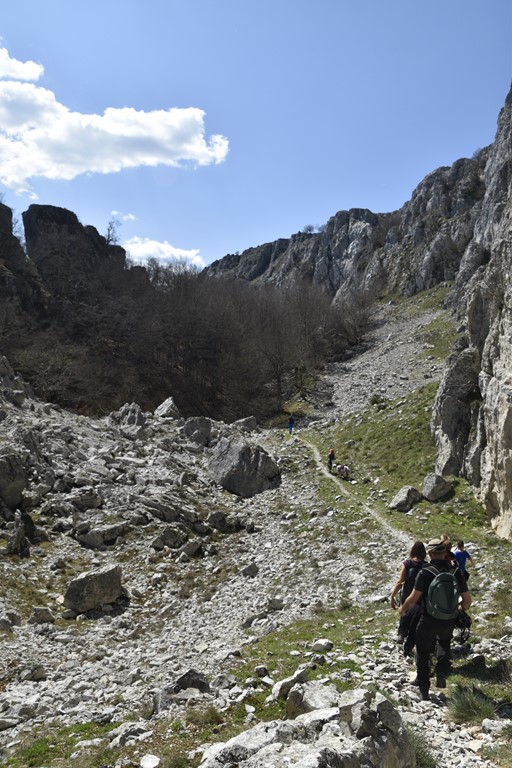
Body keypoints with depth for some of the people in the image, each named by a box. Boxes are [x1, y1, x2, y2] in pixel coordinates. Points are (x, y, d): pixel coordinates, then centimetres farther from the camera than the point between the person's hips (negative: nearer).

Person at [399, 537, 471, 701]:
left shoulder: (425, 573, -19)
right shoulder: (457, 572, -9)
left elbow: (413, 598, -17)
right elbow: (467, 600, -3)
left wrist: (403, 609, 2)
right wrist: (462, 609, 19)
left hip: (428, 621, -3)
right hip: (449, 621, 3)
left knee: (423, 653, 16)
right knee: (444, 642, 34)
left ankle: (423, 689, 21)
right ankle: (441, 672, 18)